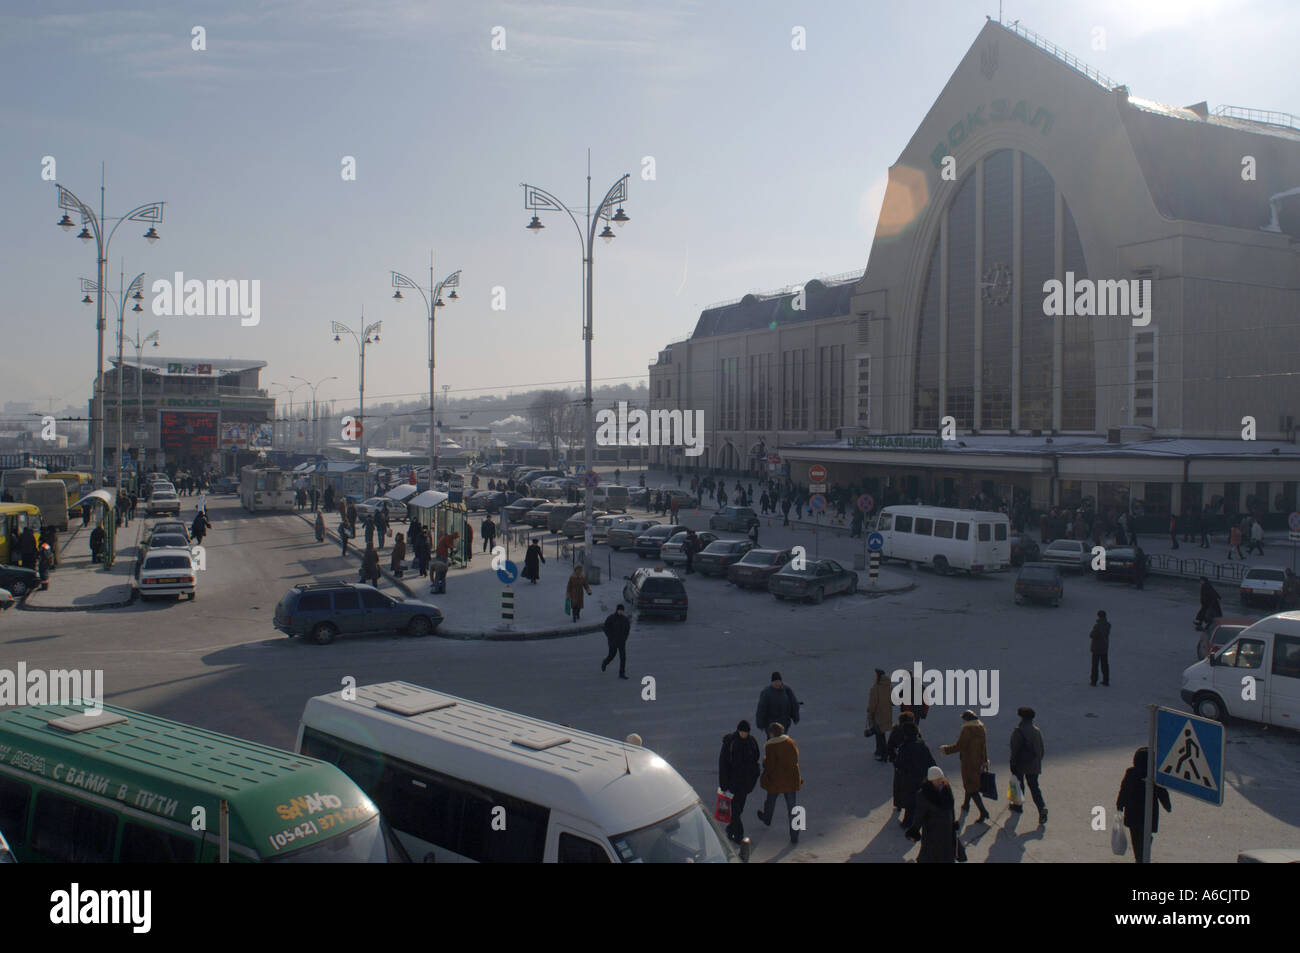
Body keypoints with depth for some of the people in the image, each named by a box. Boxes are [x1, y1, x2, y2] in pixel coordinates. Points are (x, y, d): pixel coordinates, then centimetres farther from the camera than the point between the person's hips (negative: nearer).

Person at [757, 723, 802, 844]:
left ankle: (767, 819, 54)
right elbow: (796, 758, 3)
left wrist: (764, 761, 1)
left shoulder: (770, 747, -20)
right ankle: (794, 837, 11)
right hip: (791, 779, 3)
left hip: (775, 780, -3)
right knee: (792, 806, 9)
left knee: (771, 799, 26)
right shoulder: (791, 742, -5)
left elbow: (769, 765, -19)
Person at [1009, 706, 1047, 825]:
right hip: (1034, 766, 4)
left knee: (1018, 784, 16)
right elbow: (1042, 749, 7)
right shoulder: (1037, 730, 1)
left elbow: (1014, 750, -16)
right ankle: (1042, 808, -8)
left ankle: (1018, 805, 30)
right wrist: (1038, 762, 19)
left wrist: (1013, 766, -9)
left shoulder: (1017, 731, -16)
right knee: (1034, 787, 8)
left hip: (1021, 765, -4)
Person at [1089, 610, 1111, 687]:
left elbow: (1091, 636, -18)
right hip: (1105, 648, 6)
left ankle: (1093, 681, 6)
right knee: (1105, 664, 12)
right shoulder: (1108, 625, -1)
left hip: (1097, 648, -6)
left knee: (1095, 665, 2)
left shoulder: (1097, 626, -23)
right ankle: (1106, 681, 16)